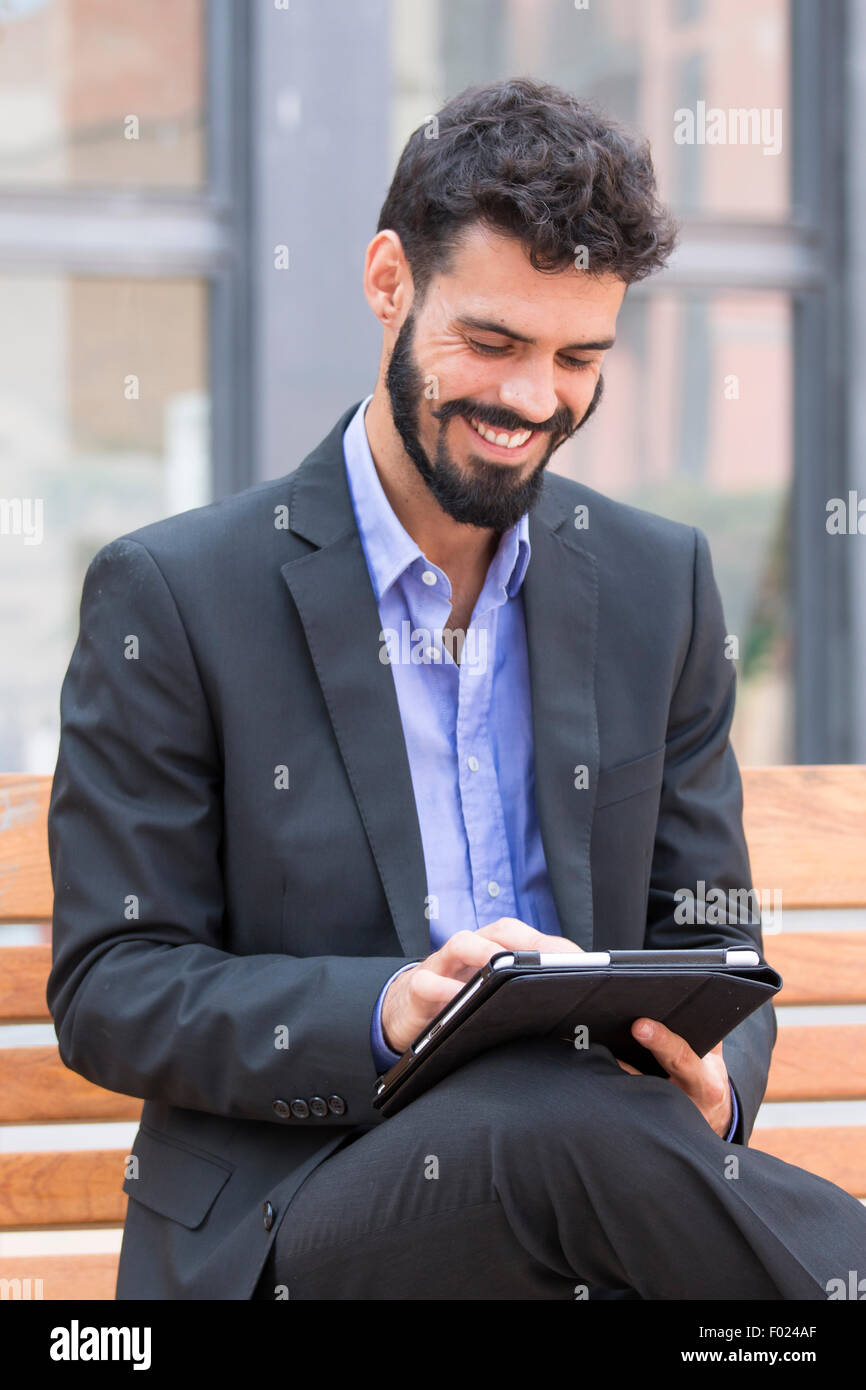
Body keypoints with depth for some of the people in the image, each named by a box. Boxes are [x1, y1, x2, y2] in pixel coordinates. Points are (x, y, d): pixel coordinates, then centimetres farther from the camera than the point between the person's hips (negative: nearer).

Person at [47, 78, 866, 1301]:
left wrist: (709, 1080, -10)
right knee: (557, 1123, -35)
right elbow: (108, 991, -3)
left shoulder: (659, 583, 12)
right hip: (277, 1234, -3)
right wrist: (383, 1013, -21)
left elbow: (711, 949, 15)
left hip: (575, 1182, 3)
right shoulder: (173, 597, -1)